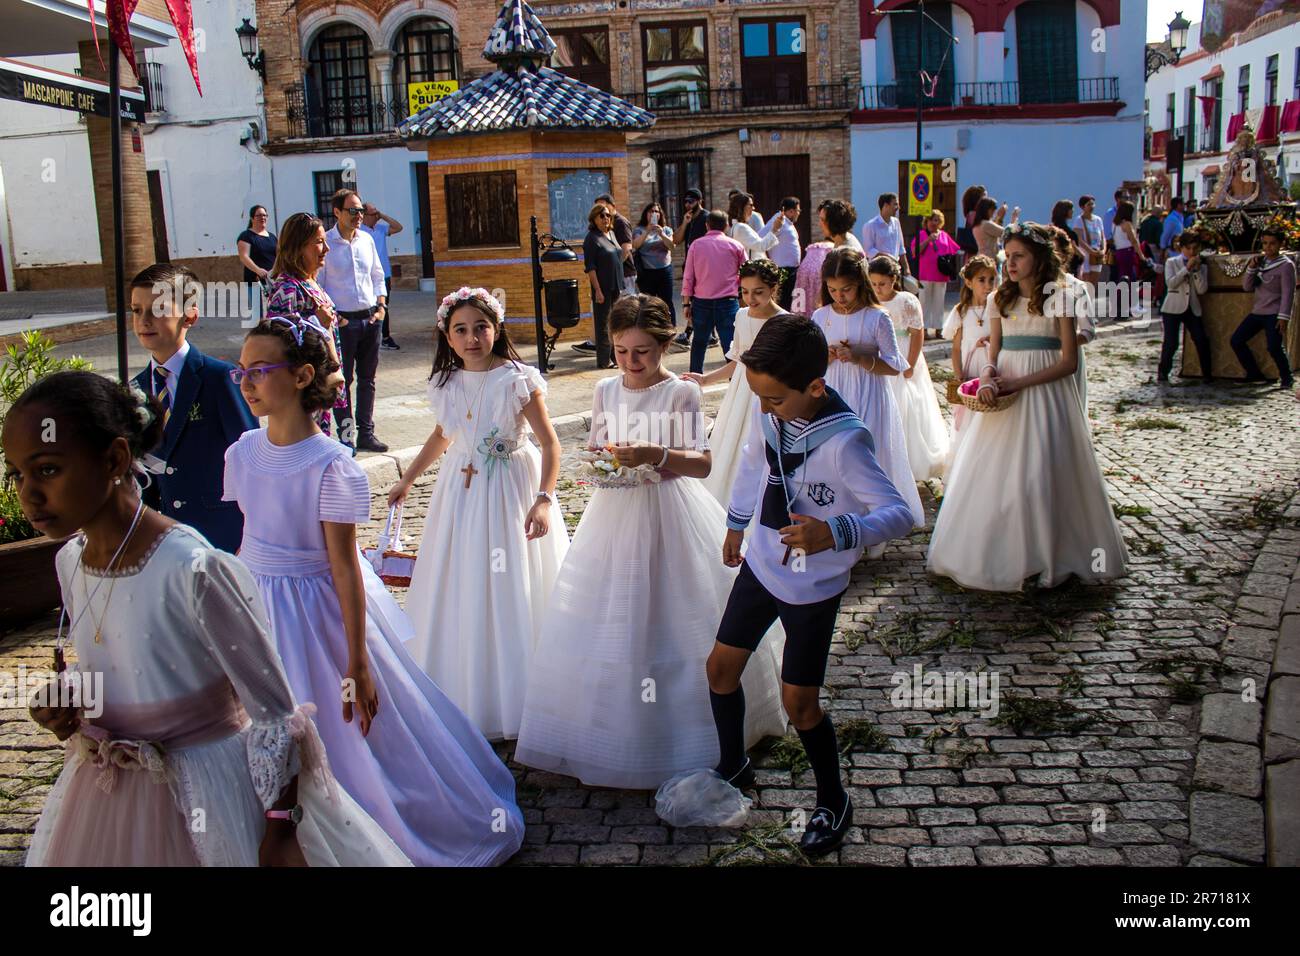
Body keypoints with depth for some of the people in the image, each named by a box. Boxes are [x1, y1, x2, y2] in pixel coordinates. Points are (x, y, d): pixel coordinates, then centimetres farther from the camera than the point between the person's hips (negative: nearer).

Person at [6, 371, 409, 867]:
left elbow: (275, 713, -20)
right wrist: (63, 701, -7)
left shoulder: (195, 571, -26)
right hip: (105, 795, 7)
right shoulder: (70, 561, -4)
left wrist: (280, 831, -16)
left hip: (210, 792, -7)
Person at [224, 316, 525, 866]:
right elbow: (248, 541, 10)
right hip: (257, 611, 6)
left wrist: (357, 665, -16)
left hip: (316, 612, -6)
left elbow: (344, 568, -18)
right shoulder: (243, 453, -1)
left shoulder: (329, 467, -20)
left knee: (344, 743, 6)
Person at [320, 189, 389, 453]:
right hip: (343, 321, -5)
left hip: (370, 319, 5)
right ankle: (346, 436, 7)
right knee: (342, 381, 1)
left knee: (368, 379, 11)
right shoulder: (325, 243, -8)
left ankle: (366, 434, 20)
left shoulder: (366, 240, 8)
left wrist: (381, 307, 4)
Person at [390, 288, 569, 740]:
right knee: (459, 594, 11)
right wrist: (408, 479, 22)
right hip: (461, 491, 5)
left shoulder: (519, 380, -15)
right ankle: (461, 695, 26)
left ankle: (513, 699, 19)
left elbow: (549, 442, -16)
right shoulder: (447, 384, 0)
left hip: (511, 490, -5)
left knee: (511, 594, 3)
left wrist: (543, 500, -27)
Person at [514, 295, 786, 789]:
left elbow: (703, 462, -12)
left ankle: (677, 733, 19)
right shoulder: (606, 391, 5)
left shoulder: (681, 392, -8)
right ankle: (615, 728, 22)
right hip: (616, 512, 4)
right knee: (609, 624, 7)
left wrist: (657, 455, -27)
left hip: (669, 514, -4)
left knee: (670, 622, 2)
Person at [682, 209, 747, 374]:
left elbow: (688, 277, 3)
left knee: (699, 342, 17)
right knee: (730, 343, -5)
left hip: (701, 301, 2)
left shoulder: (696, 245, 6)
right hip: (727, 301, -2)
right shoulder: (735, 246, 5)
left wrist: (686, 303, 8)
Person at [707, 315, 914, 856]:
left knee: (798, 701, 2)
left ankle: (833, 802, 27)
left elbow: (899, 513, -31)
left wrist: (836, 534, -48)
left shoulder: (845, 441, -30)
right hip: (761, 565, 6)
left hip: (813, 586, -6)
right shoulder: (767, 413, -12)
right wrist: (736, 522, 23)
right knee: (722, 667, 13)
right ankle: (733, 767, 39)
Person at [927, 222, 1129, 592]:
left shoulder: (1058, 298, -4)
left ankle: (1047, 558, 10)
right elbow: (993, 354, 11)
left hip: (1045, 394, -4)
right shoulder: (1001, 300, 10)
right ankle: (997, 555, 13)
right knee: (994, 474, 2)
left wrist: (1020, 382, -17)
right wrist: (988, 375, -13)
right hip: (1005, 395, 5)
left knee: (1040, 475, -4)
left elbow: (1069, 361, -8)